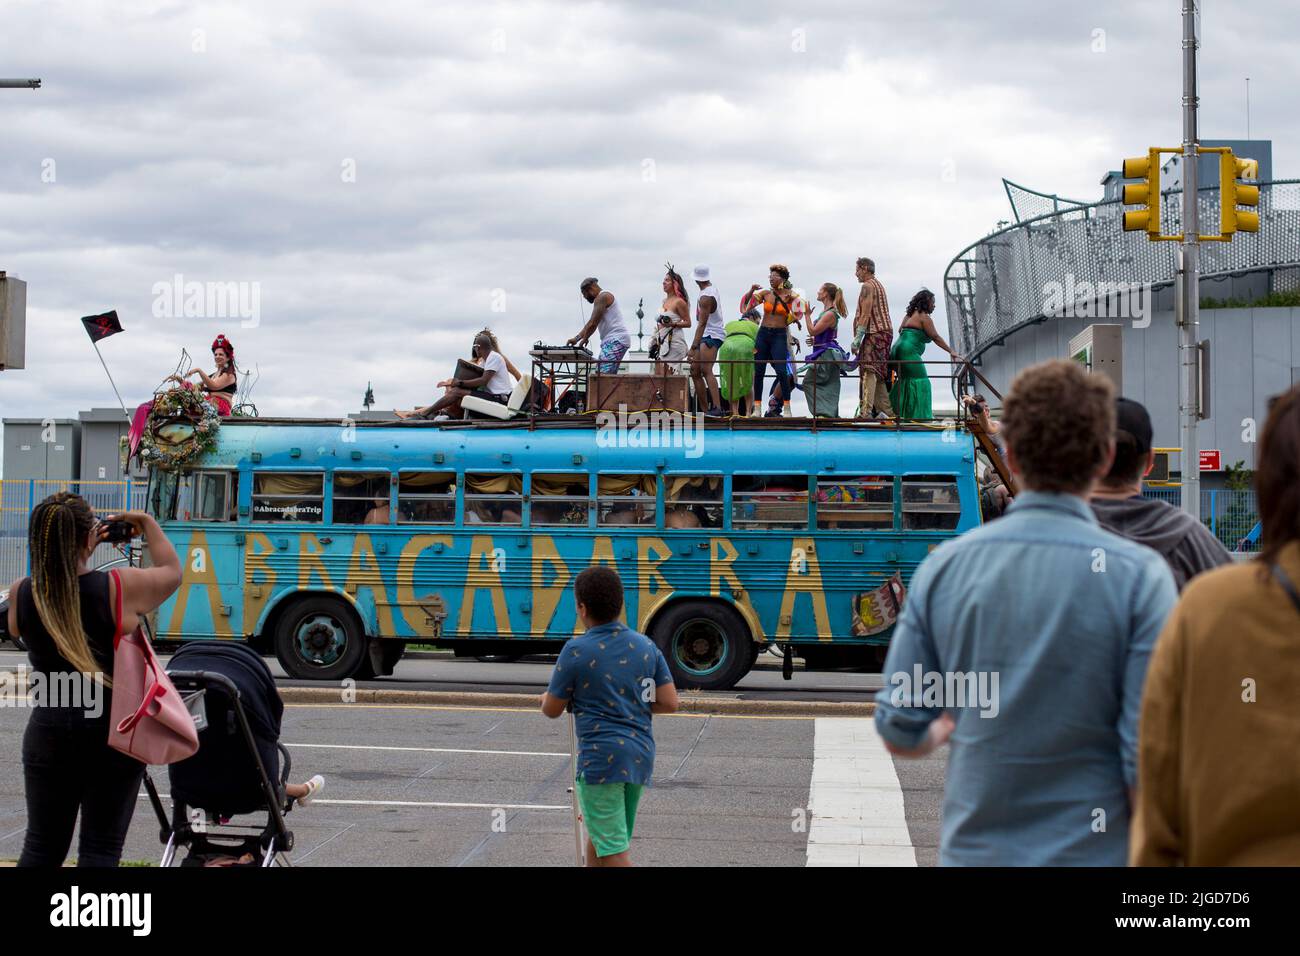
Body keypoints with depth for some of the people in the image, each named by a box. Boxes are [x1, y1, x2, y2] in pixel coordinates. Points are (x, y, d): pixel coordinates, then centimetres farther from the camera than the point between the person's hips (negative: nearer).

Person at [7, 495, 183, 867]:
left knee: (41, 848, 12)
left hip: (49, 733, 3)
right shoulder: (122, 588, -13)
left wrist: (81, 554, 20)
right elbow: (170, 571, 8)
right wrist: (146, 523, 20)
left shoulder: (21, 594, -5)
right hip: (114, 733, -3)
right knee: (100, 850, 3)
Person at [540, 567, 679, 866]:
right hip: (640, 755, 7)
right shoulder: (646, 646, 5)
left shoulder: (577, 651, -11)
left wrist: (548, 693, 20)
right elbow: (669, 703, 3)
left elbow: (552, 710, -2)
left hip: (601, 758, -7)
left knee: (614, 852, -5)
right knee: (598, 835, 24)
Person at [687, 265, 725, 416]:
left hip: (711, 336, -10)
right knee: (695, 371, 9)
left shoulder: (706, 297, -18)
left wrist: (694, 347, -25)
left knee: (706, 371, -23)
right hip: (707, 337, 10)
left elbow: (702, 323, -23)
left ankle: (717, 408, -33)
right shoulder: (711, 287, 14)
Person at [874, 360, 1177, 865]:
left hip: (975, 849, 3)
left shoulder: (944, 566, -2)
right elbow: (1150, 755, -14)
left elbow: (900, 732, 3)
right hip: (1093, 853, -3)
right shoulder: (1138, 576, -11)